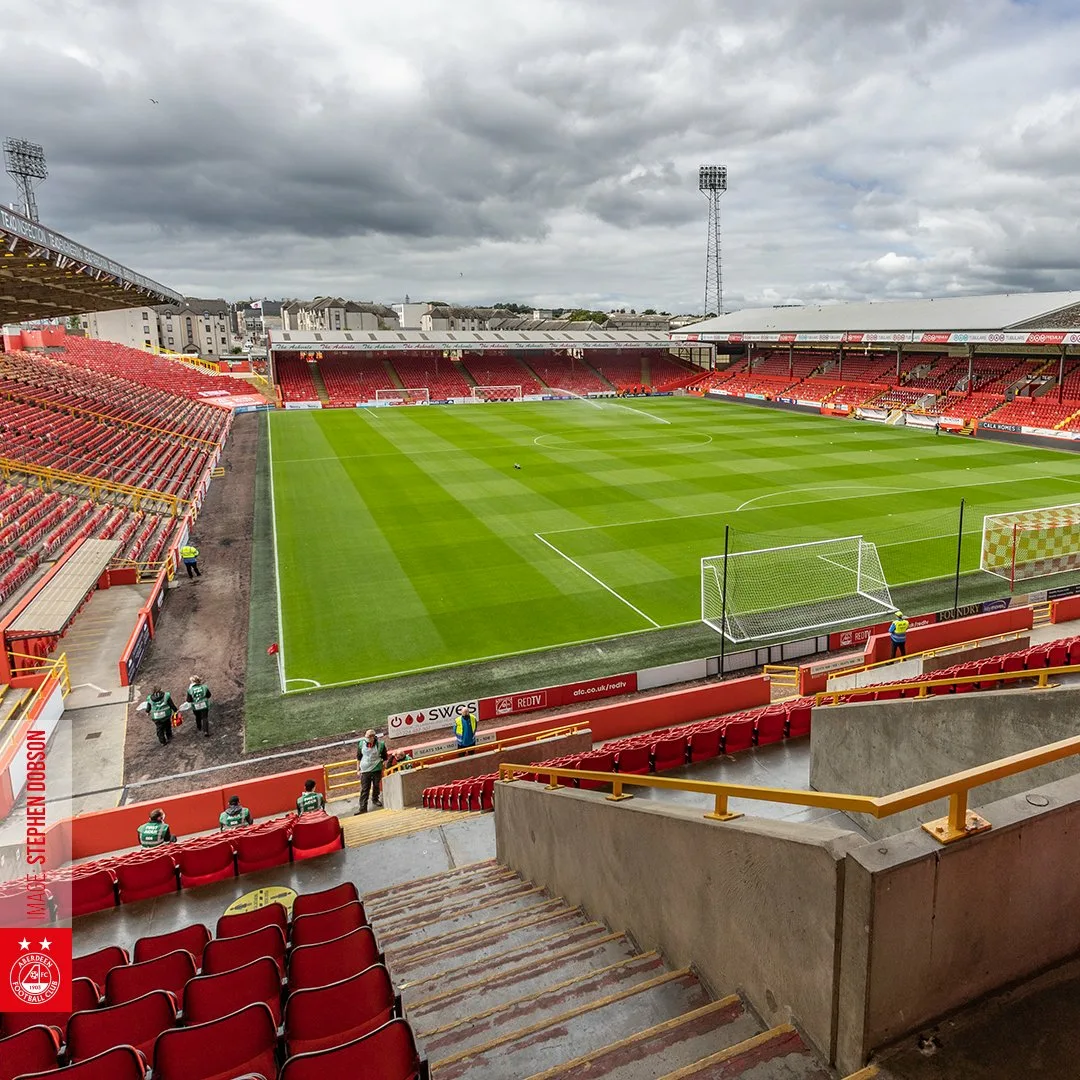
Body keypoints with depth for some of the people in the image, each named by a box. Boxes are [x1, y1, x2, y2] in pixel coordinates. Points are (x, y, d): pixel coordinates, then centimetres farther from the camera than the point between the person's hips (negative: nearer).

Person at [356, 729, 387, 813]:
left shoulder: (380, 744, -10)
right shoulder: (362, 744, -6)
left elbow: (384, 757, 5)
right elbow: (358, 757, 7)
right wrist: (358, 769, 8)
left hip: (377, 769, 0)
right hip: (365, 770, 0)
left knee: (376, 786, 16)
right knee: (364, 789, -4)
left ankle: (375, 799, 42)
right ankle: (363, 808, -3)